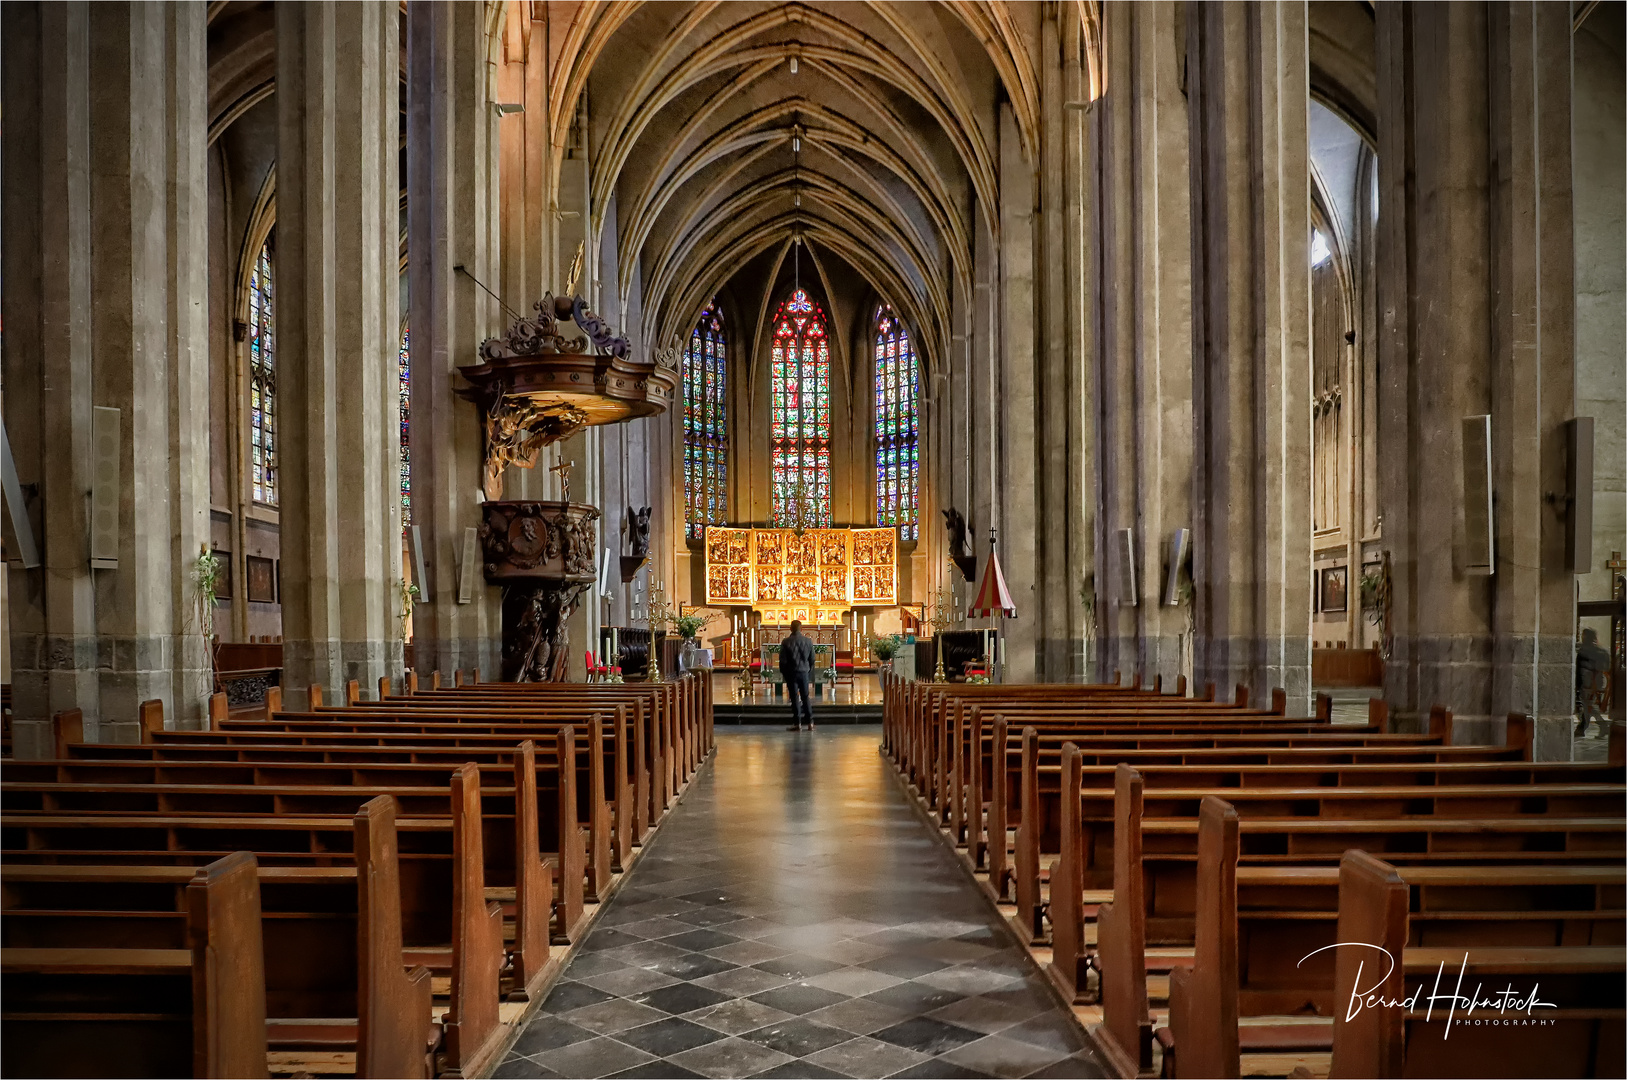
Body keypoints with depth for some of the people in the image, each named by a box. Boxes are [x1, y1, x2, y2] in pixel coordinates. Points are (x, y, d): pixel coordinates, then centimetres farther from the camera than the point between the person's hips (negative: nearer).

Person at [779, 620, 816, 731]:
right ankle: (810, 723, 11)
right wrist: (810, 672, 15)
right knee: (805, 697, 11)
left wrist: (783, 674, 6)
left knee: (794, 698, 1)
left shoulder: (786, 642, -9)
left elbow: (782, 661, -7)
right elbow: (812, 659, 4)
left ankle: (797, 723, 1)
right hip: (804, 672, 2)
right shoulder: (808, 641, -1)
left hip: (791, 673, -2)